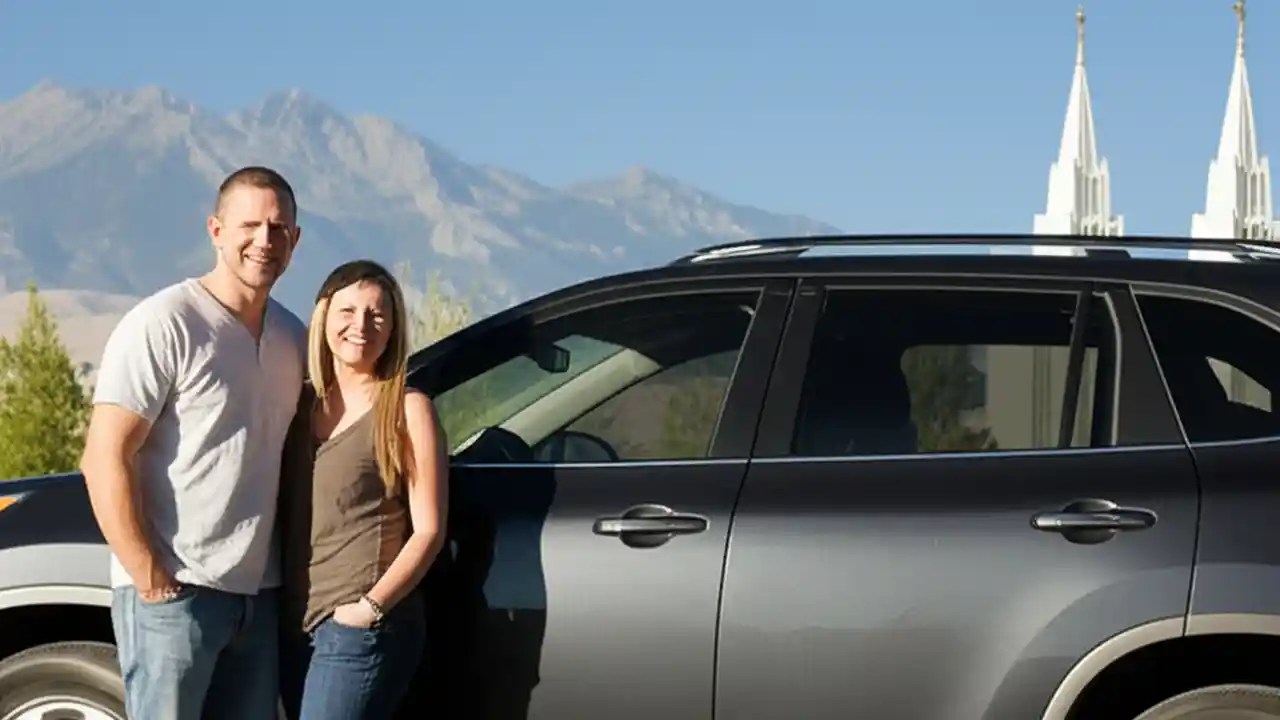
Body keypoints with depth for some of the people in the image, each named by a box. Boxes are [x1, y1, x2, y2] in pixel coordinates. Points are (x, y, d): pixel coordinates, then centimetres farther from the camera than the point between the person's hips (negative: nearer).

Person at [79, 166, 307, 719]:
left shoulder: (293, 337, 11)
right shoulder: (164, 325, -10)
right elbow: (105, 460, -13)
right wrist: (151, 579, -15)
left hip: (258, 594, 7)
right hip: (175, 591, -7)